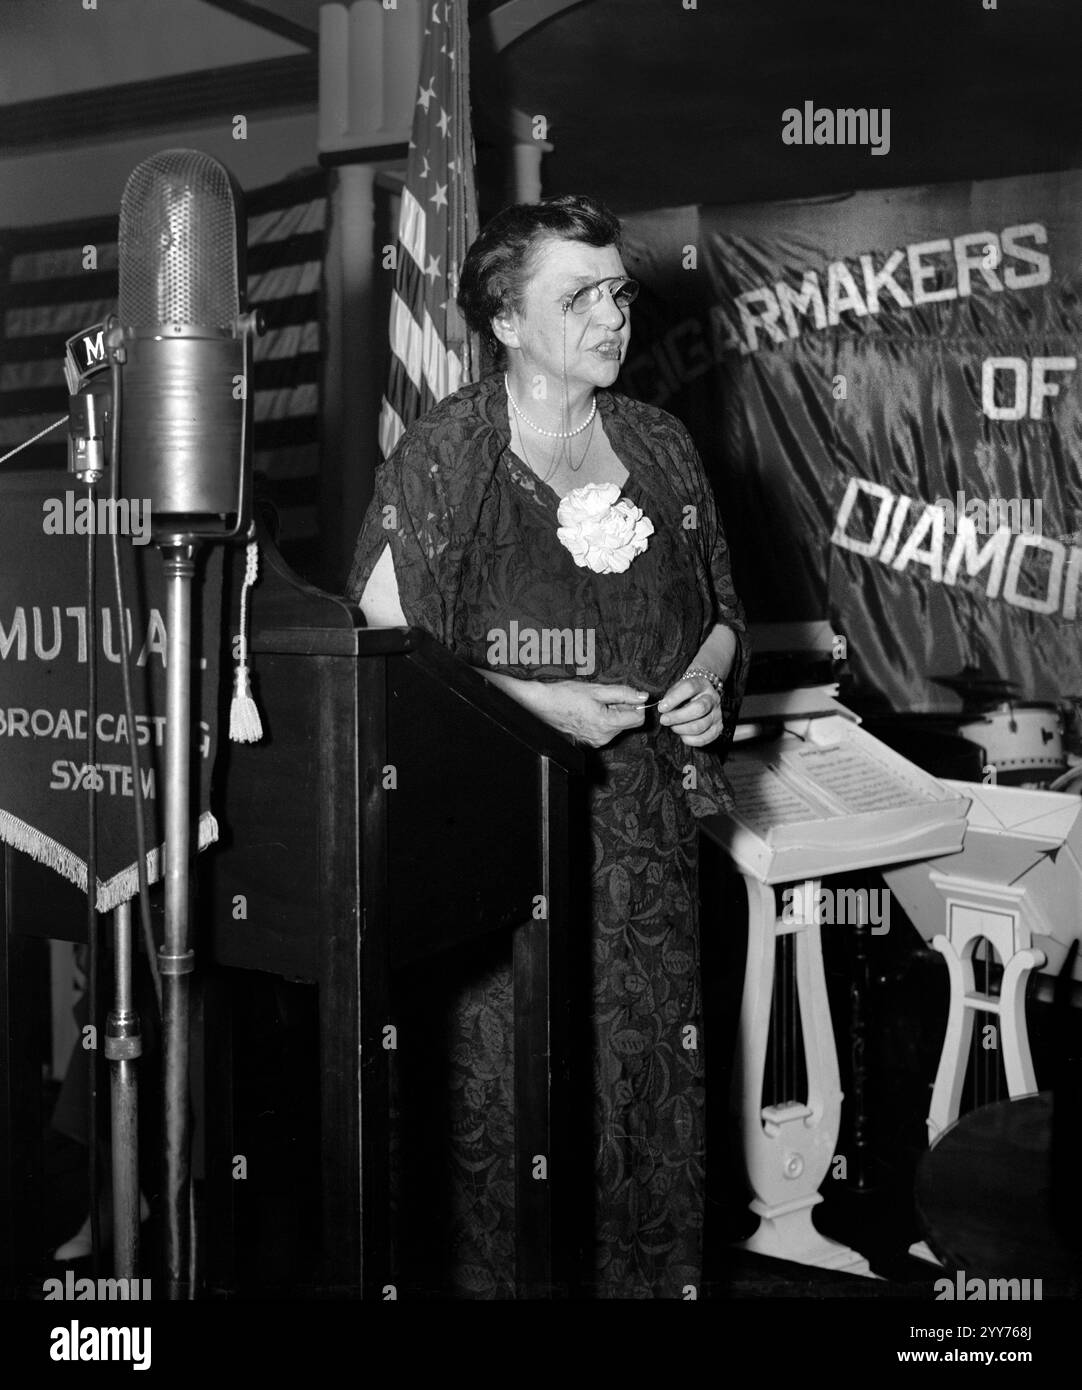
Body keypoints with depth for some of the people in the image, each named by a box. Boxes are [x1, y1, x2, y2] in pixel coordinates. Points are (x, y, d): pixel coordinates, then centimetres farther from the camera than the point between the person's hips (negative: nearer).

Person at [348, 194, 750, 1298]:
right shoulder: (442, 453, -6)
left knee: (652, 1073, 8)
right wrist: (537, 701, -15)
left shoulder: (660, 446, 10)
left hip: (646, 824, 5)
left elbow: (723, 616, 20)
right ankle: (504, 1273, 21)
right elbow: (380, 646, -8)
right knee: (510, 1088, 0)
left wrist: (707, 680, -2)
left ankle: (649, 1274, 27)